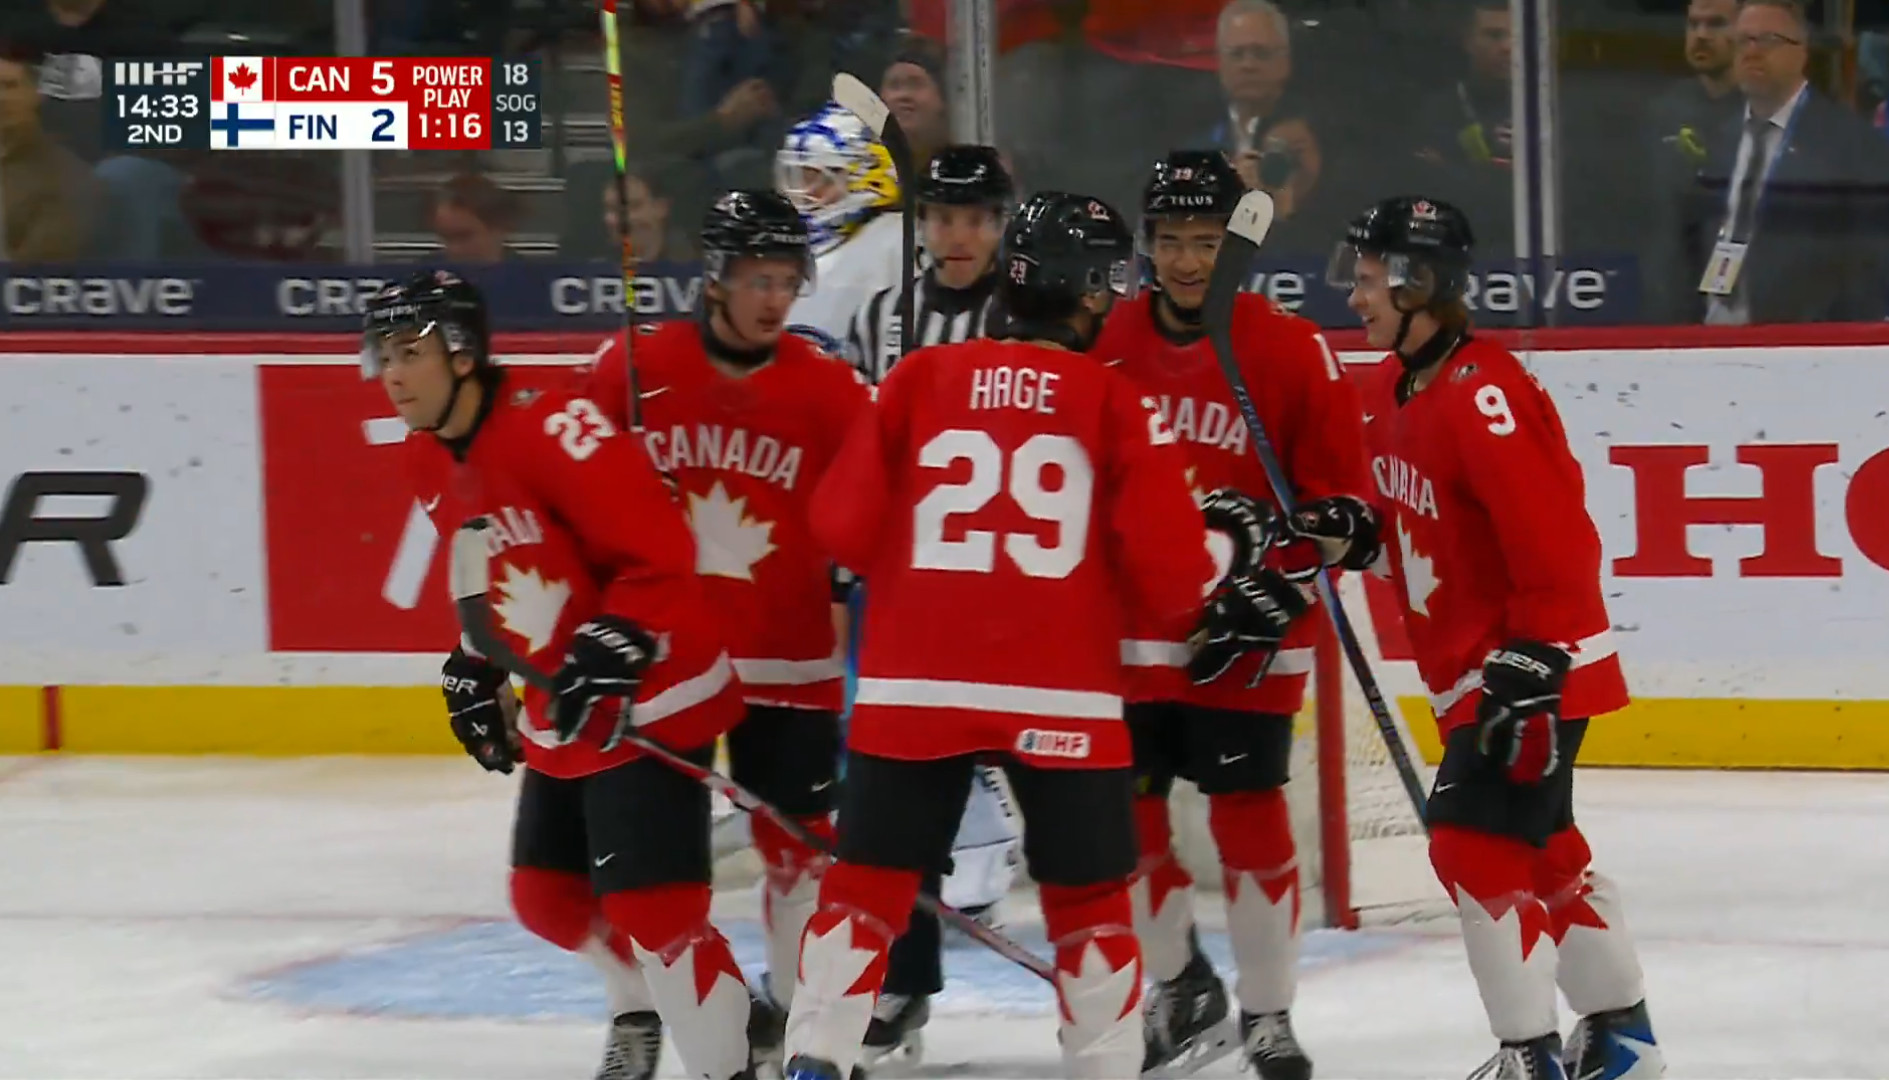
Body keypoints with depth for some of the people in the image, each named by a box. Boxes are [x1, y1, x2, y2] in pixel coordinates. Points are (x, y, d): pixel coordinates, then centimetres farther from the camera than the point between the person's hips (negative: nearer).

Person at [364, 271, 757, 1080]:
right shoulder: (429, 463, 5)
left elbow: (658, 553, -24)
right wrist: (475, 672, 14)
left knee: (651, 908, -16)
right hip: (561, 716, 9)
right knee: (548, 897, 17)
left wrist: (610, 655, -30)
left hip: (650, 700, -9)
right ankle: (646, 1001, 39)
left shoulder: (555, 431, -24)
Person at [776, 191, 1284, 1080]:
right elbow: (1165, 565, -4)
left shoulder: (919, 380, 2)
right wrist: (1213, 586, 18)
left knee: (869, 874, 9)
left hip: (915, 680, 2)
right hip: (1061, 692, -1)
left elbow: (844, 527, 3)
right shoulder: (1114, 403, -2)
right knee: (1089, 893, 10)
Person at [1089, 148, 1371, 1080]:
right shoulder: (1107, 345, 1)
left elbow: (1339, 495, -5)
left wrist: (1280, 589, -14)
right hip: (1128, 627, 4)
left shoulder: (1289, 350, -8)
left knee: (1248, 816, -3)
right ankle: (1178, 988, 27)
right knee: (1126, 812, 8)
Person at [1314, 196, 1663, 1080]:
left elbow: (1558, 544, -25)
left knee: (1475, 840, -13)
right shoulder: (1394, 386, 7)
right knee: (1540, 847, 18)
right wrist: (1350, 540, 3)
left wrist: (1531, 668, -26)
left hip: (1533, 666, -10)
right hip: (1468, 669, 10)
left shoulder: (1484, 397, -24)